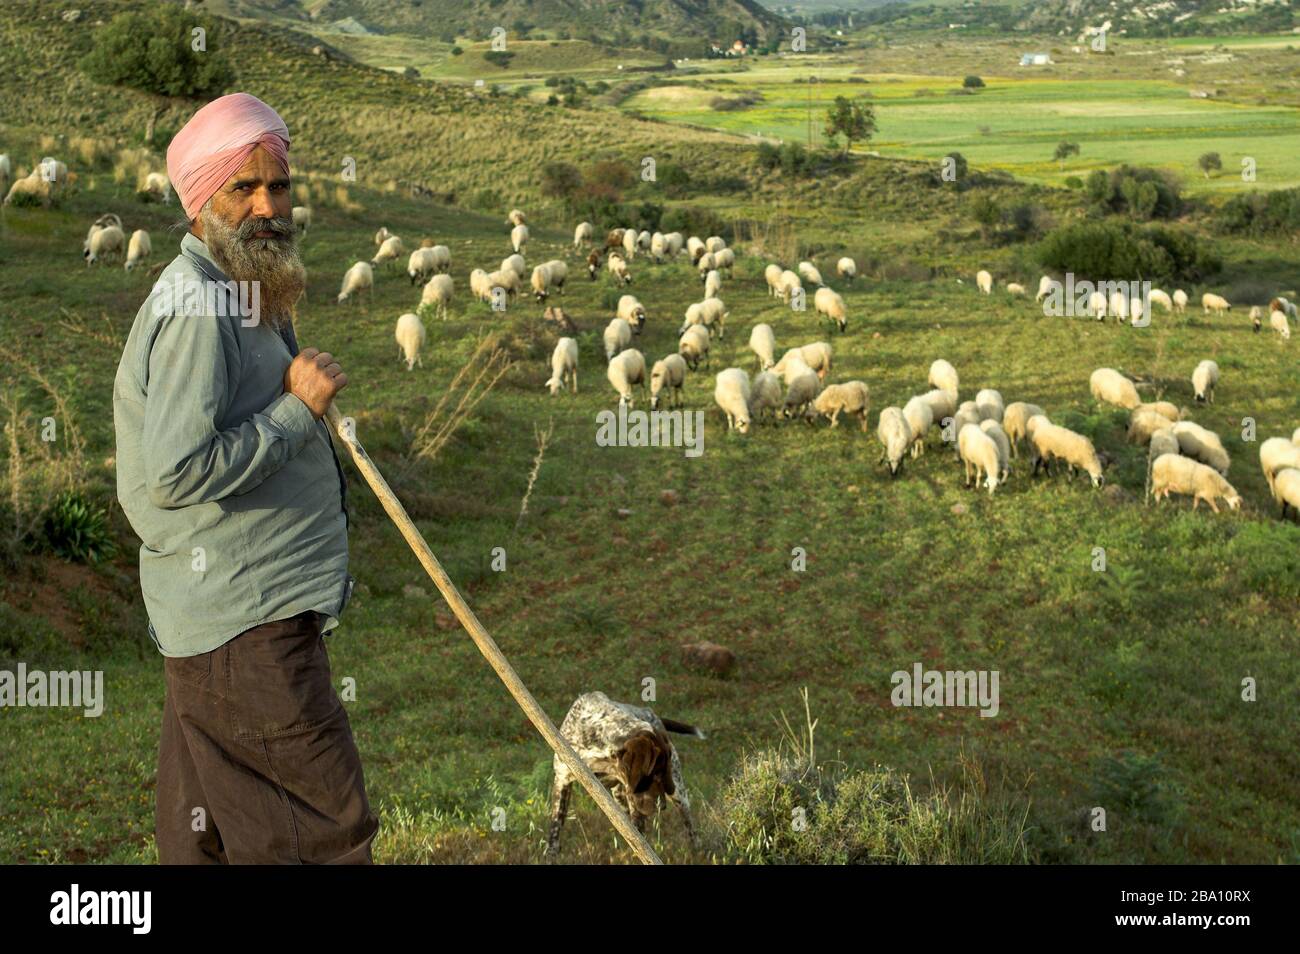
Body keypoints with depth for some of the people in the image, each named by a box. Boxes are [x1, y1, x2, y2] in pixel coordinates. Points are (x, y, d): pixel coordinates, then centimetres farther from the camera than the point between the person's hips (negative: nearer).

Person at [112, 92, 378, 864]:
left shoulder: (245, 296, 17)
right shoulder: (197, 308, -17)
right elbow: (177, 473, -24)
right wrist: (297, 409, -19)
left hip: (254, 614, 10)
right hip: (245, 625, -10)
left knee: (207, 840, 16)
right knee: (332, 829, -5)